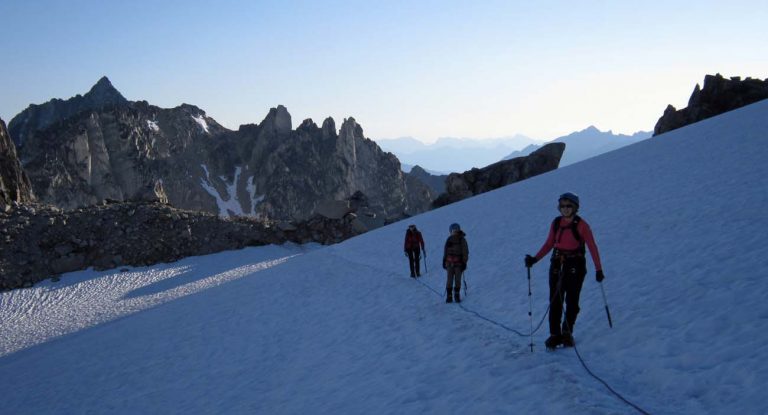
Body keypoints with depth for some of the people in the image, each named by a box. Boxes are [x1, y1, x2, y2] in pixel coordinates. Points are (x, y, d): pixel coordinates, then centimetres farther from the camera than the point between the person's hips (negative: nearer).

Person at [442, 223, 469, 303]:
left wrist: (464, 263, -8)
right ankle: (449, 296, 5)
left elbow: (465, 252, -3)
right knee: (449, 280, 0)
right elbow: (445, 251, 14)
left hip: (458, 263, -2)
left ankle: (457, 296, 14)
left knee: (457, 280, 1)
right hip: (449, 262, 2)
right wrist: (444, 261, 12)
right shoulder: (449, 239, 7)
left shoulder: (462, 240, -4)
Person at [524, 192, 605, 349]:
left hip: (575, 266, -3)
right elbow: (549, 244, 11)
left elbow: (592, 247, -10)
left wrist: (598, 269, -14)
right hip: (557, 264, 4)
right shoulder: (556, 223, 5)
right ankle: (555, 334, 8)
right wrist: (535, 259, 0)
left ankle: (567, 333, 17)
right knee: (555, 301, 1)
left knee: (572, 301, 1)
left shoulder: (581, 225, -8)